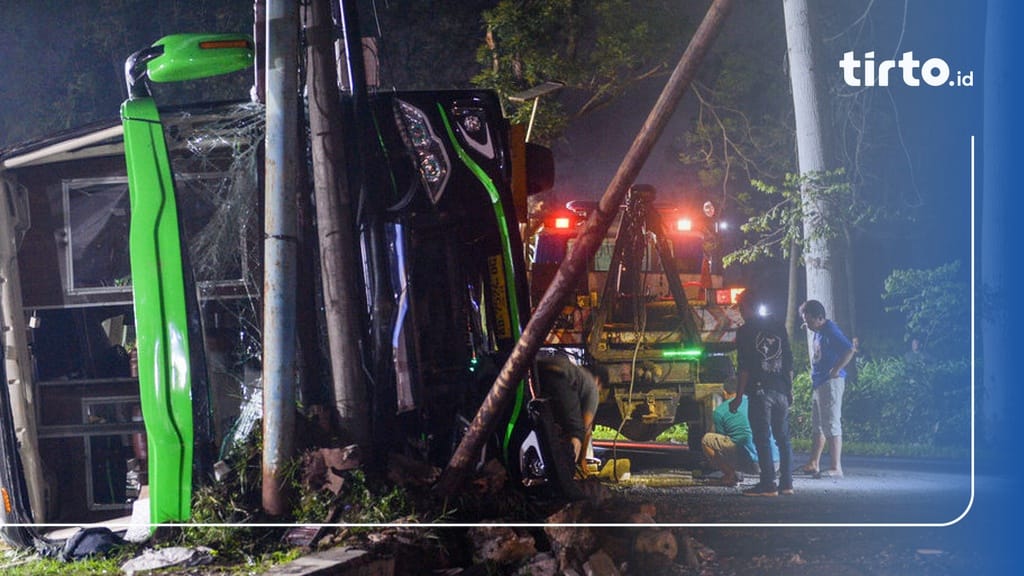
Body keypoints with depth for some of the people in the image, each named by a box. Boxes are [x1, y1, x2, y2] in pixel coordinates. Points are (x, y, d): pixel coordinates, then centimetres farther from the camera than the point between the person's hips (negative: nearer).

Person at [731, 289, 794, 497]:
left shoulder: (745, 331, -4)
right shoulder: (778, 326, 12)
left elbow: (744, 368, -9)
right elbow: (789, 361, 11)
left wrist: (739, 397, -6)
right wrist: (790, 389, 16)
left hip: (760, 391, -6)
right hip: (781, 391, 6)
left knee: (762, 439, -5)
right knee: (783, 438, 11)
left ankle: (768, 484, -8)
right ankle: (787, 483, 11)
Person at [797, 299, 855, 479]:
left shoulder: (831, 331, -13)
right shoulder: (818, 333, 15)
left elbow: (850, 350, -24)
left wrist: (836, 371, -21)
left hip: (830, 383, -10)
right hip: (818, 383, 10)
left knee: (831, 425, -10)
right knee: (817, 426, 14)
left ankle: (837, 468, -10)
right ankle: (813, 464, 21)